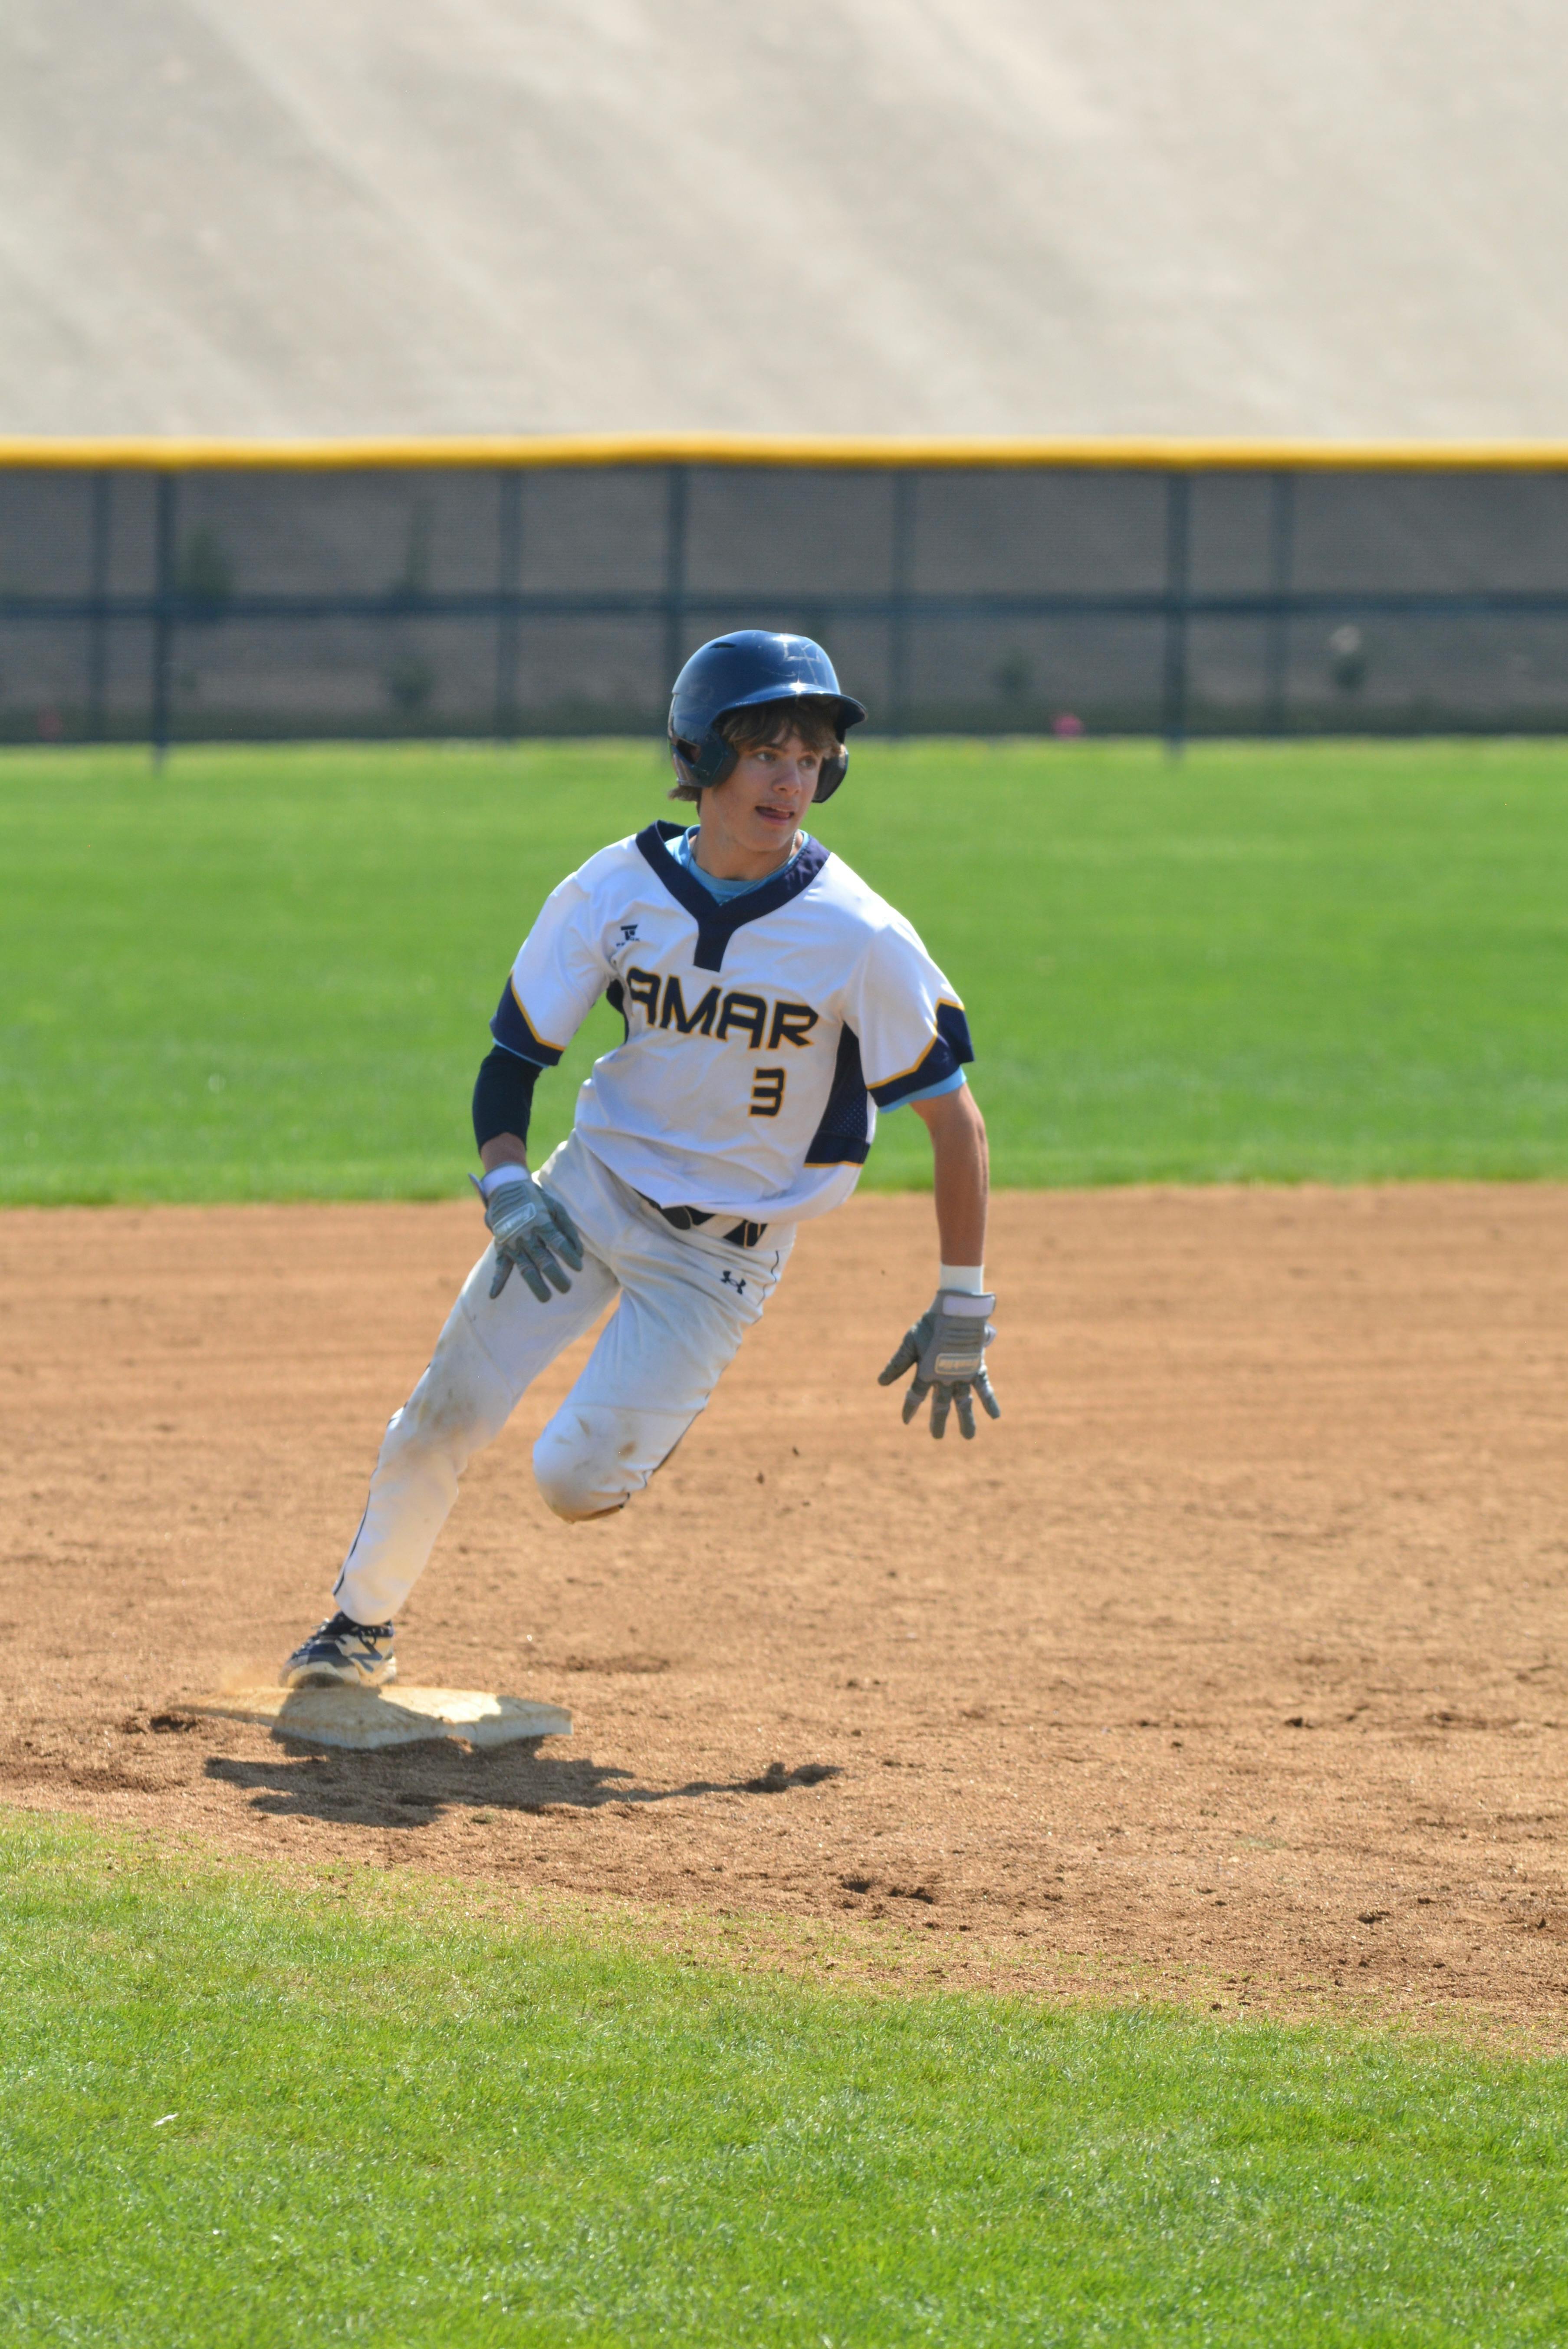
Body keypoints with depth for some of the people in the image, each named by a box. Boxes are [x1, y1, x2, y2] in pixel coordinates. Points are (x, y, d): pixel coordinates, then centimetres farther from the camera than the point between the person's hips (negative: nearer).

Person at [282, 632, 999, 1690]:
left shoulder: (861, 938, -20)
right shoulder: (615, 892, -10)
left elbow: (956, 1121, -12)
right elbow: (513, 1059, -1)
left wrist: (963, 1309, -9)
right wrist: (506, 1184, -21)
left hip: (725, 1246, -3)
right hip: (592, 1188, 3)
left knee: (575, 1478, -12)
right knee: (445, 1415, -3)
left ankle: (651, 1416, 23)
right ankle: (361, 1622, 21)